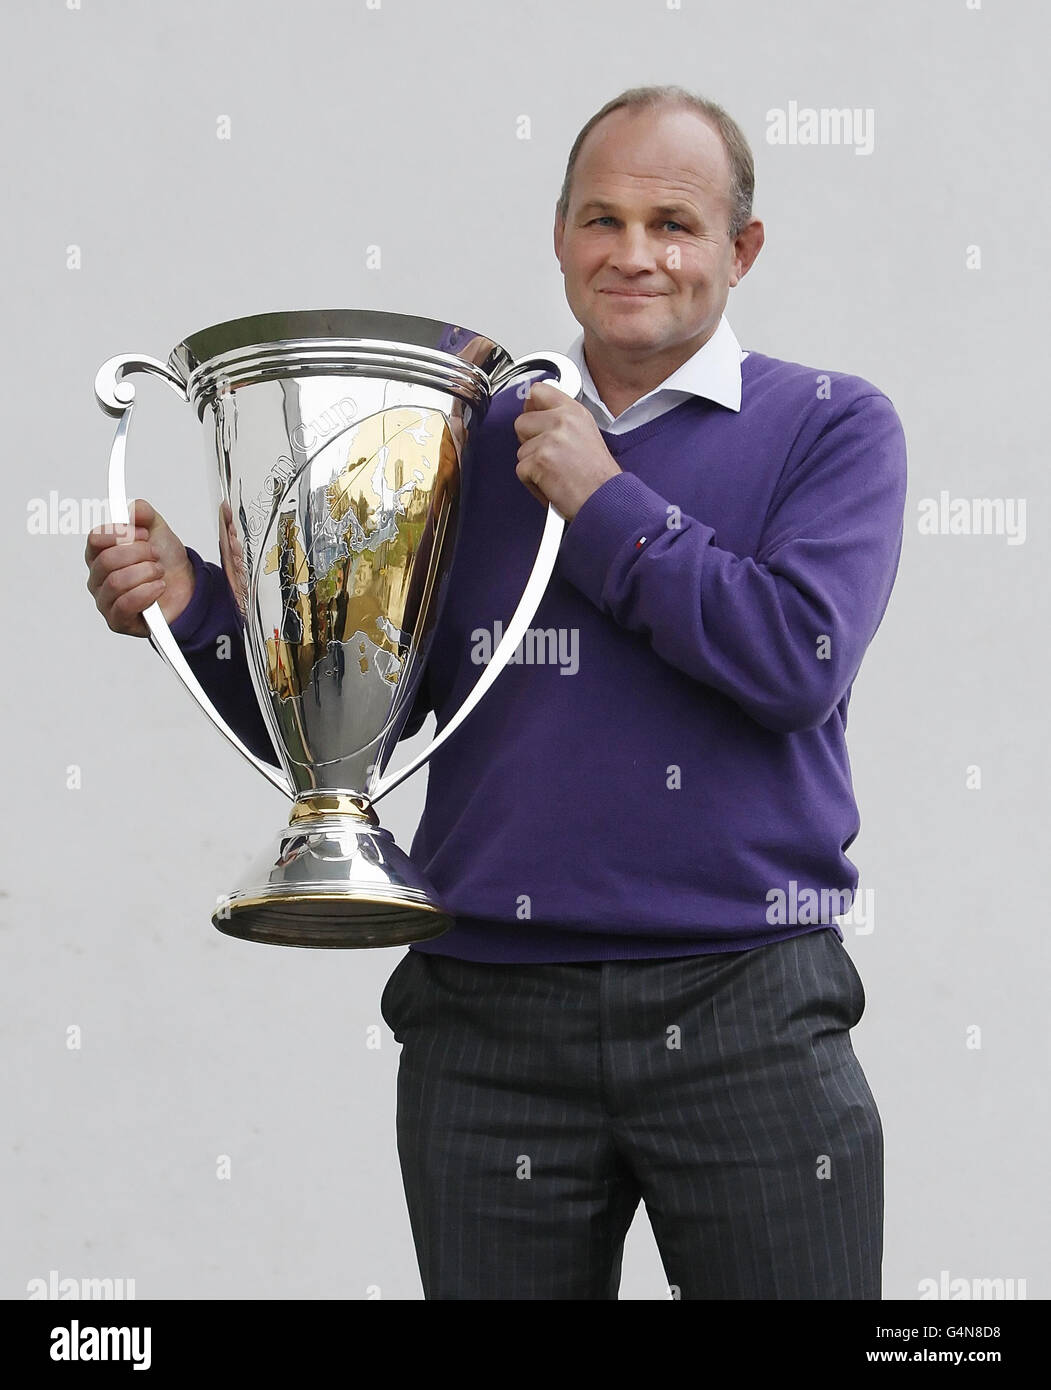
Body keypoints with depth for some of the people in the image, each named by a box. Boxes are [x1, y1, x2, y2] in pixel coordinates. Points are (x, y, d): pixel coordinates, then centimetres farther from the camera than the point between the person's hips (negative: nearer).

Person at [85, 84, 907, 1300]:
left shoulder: (831, 428, 4)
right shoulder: (468, 442, 11)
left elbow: (799, 660, -13)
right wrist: (189, 602, -5)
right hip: (491, 1023, 2)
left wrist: (604, 505, -9)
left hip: (749, 1017, -2)